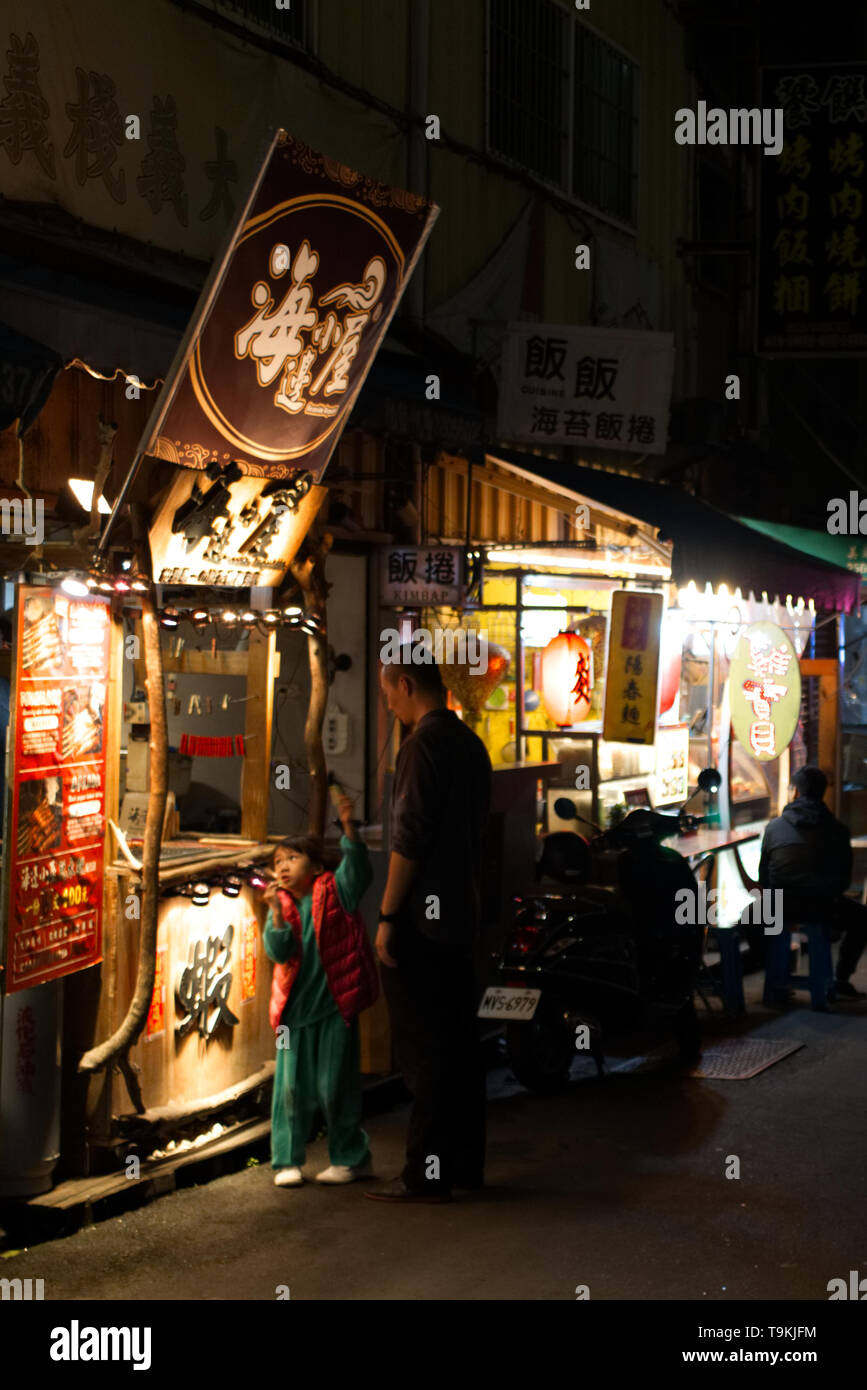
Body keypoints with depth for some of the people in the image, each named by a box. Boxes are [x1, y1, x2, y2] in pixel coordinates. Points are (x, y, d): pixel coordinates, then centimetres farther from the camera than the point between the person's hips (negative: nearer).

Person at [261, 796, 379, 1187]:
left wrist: (347, 825, -30)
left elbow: (356, 865, -18)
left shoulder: (335, 891, 0)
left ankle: (349, 1156, 15)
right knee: (291, 1086, 4)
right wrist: (277, 913, -20)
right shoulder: (280, 906, 6)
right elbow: (278, 952, -6)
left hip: (334, 1005, -3)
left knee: (336, 1085, 2)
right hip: (295, 1008, 3)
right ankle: (287, 1161, 14)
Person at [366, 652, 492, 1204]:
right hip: (461, 915, 9)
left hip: (422, 916, -9)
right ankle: (464, 1163, 18)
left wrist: (387, 917, -15)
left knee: (423, 1049, -5)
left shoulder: (424, 743, -14)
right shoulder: (471, 743, 14)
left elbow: (409, 838, -19)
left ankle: (427, 1174, -2)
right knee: (460, 1040, 12)